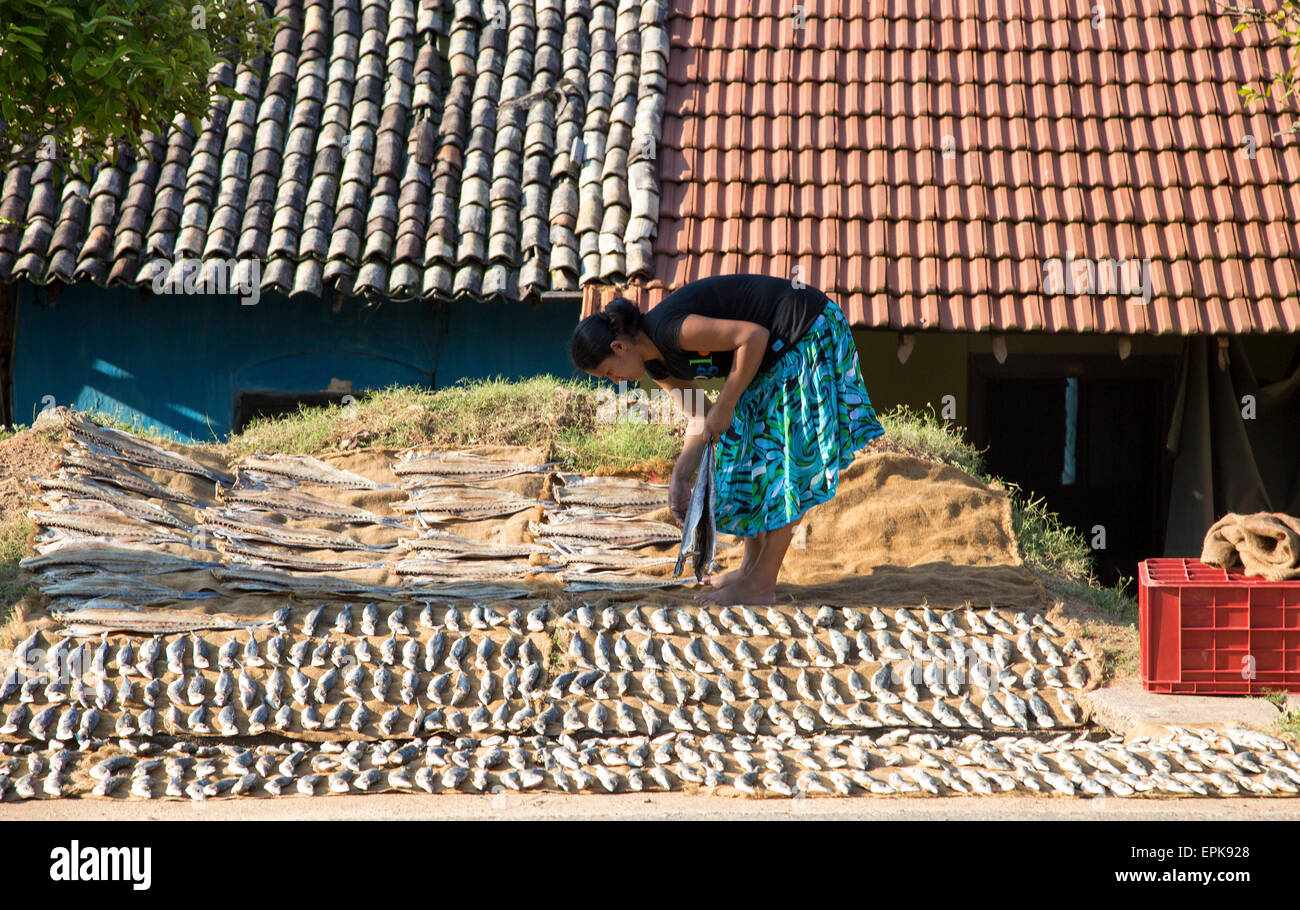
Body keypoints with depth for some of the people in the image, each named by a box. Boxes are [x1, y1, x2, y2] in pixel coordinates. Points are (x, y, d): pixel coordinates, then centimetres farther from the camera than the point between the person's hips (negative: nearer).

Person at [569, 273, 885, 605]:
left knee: (784, 457, -8)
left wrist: (725, 406, -22)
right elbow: (701, 417, 6)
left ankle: (762, 584, -5)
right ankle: (753, 567, 23)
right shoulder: (657, 364, 3)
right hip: (775, 354, 10)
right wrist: (680, 477, -3)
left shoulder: (669, 330, -27)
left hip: (806, 334, -10)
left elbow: (753, 336, -29)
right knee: (747, 447, 14)